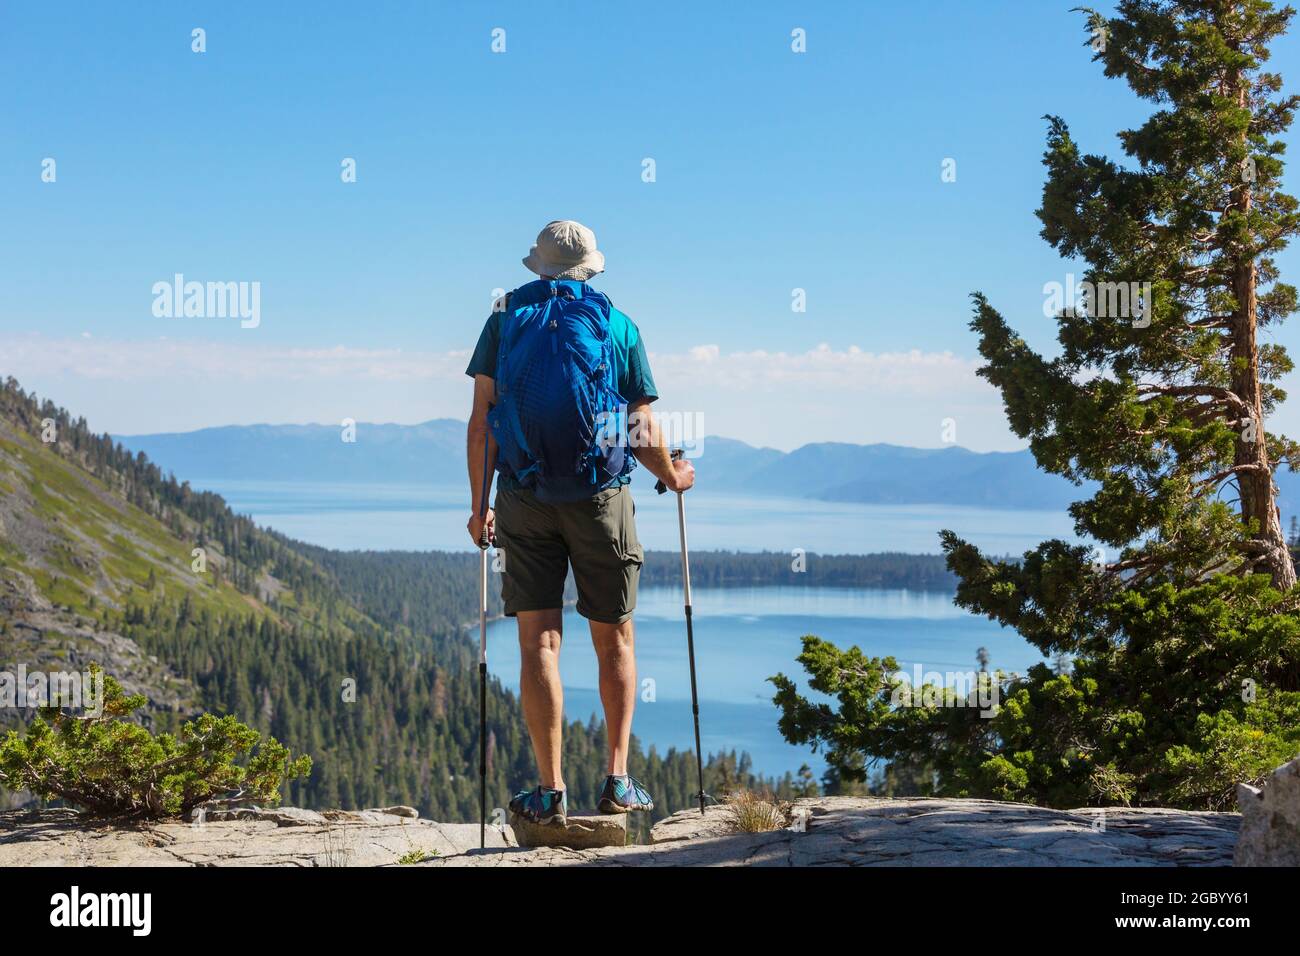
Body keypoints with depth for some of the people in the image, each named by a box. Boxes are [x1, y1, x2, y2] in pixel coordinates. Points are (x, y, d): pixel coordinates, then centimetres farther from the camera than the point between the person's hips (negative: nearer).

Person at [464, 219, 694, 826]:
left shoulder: (506, 318, 7)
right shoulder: (618, 326, 5)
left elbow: (482, 420, 1)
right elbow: (643, 430, 5)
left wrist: (479, 505, 6)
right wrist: (673, 477, 23)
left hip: (524, 501, 1)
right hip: (601, 497, 0)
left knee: (538, 642, 2)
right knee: (615, 640, 11)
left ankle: (550, 791, -1)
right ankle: (617, 780, 9)